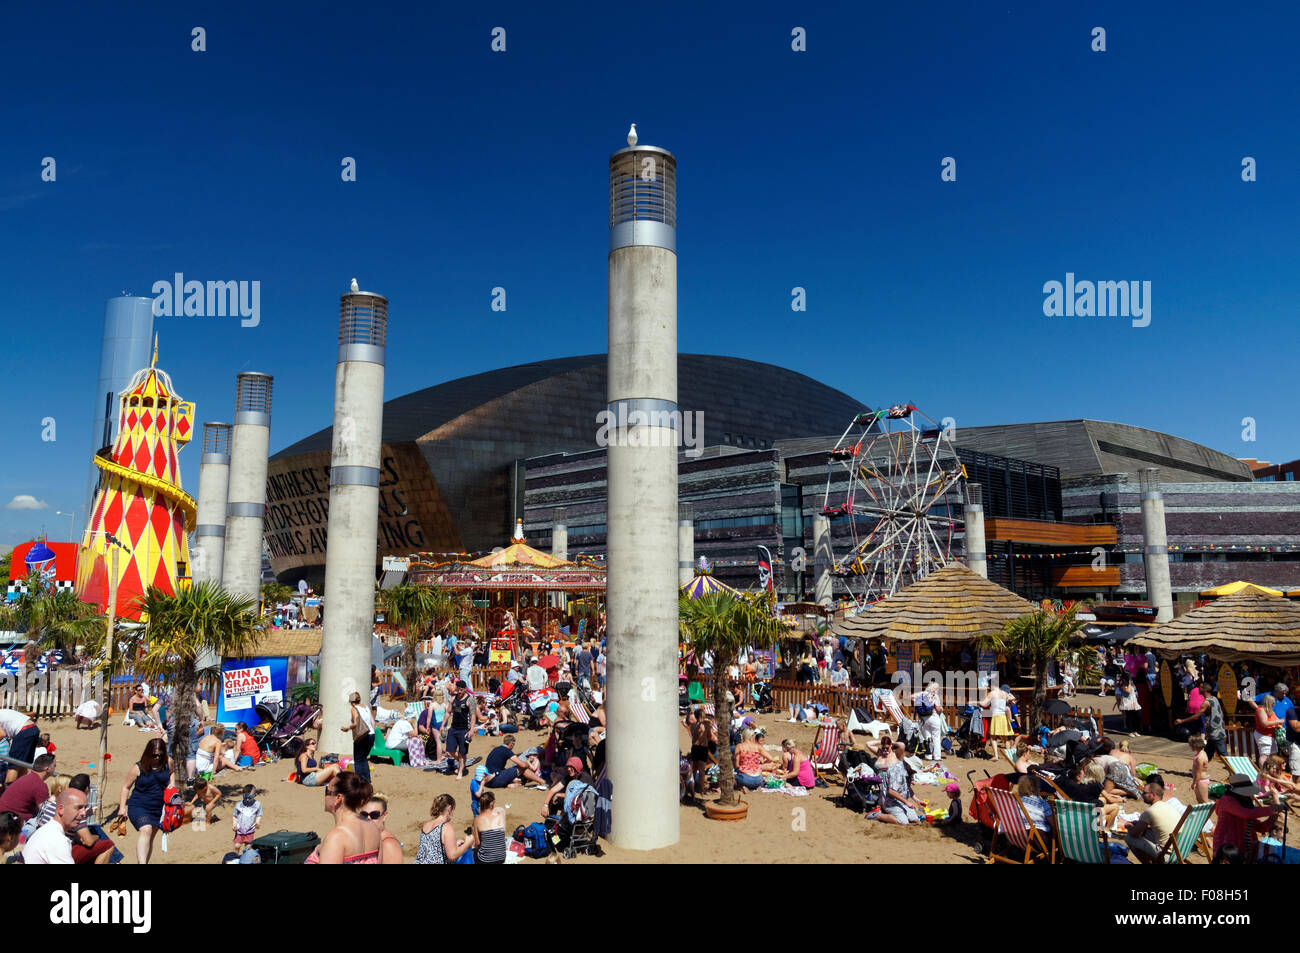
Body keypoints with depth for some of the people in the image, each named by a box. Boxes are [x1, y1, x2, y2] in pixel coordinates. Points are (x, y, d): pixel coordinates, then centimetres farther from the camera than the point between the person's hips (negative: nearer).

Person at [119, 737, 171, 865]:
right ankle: (142, 862, -35)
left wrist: (171, 784, 6)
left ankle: (142, 862, 29)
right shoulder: (138, 768, -10)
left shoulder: (168, 762, -1)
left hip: (157, 808, 5)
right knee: (146, 830, -28)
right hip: (138, 806, -5)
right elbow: (126, 787, 0)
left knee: (150, 838, 13)